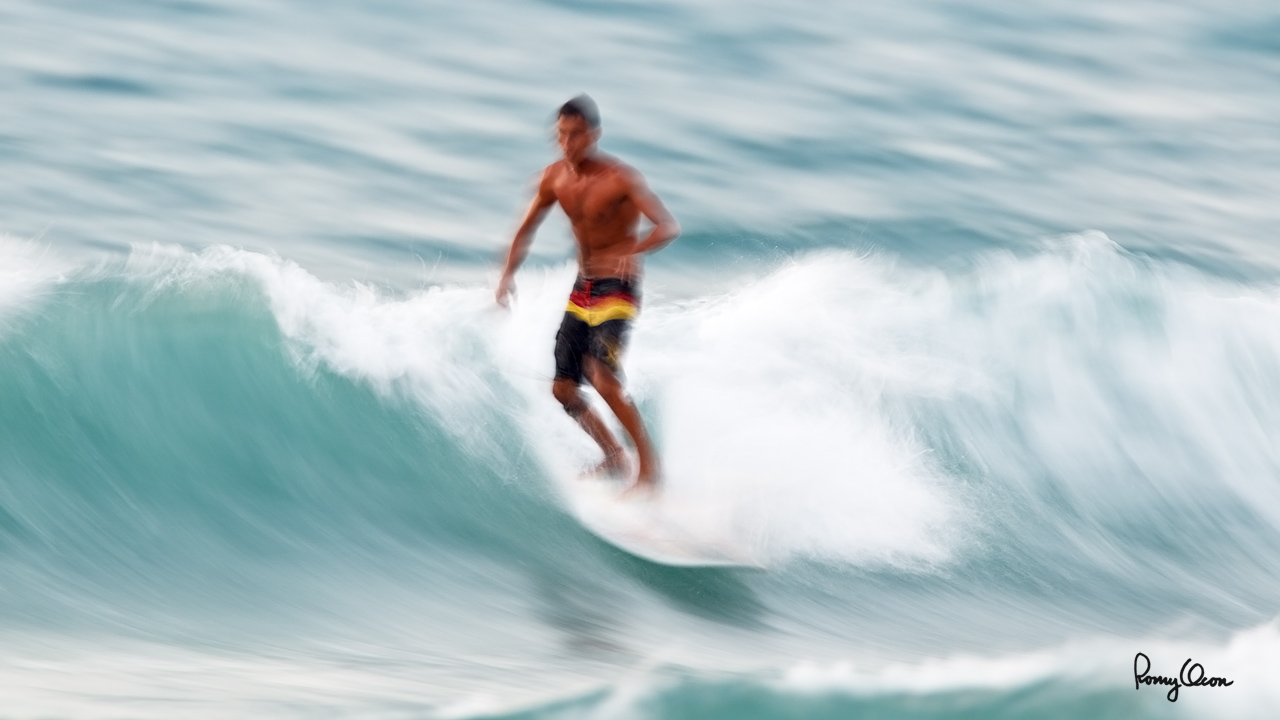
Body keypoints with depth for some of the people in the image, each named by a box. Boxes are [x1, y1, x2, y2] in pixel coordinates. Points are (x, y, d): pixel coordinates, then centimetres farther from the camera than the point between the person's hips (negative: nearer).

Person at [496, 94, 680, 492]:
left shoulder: (620, 178, -17)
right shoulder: (554, 177, 2)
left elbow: (669, 226, -26)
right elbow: (527, 230, 15)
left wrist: (631, 252, -44)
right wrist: (508, 274, -1)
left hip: (618, 290, -7)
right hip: (581, 290, 7)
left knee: (604, 378, -25)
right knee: (563, 389, 6)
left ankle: (650, 465, -16)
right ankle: (615, 459, 24)